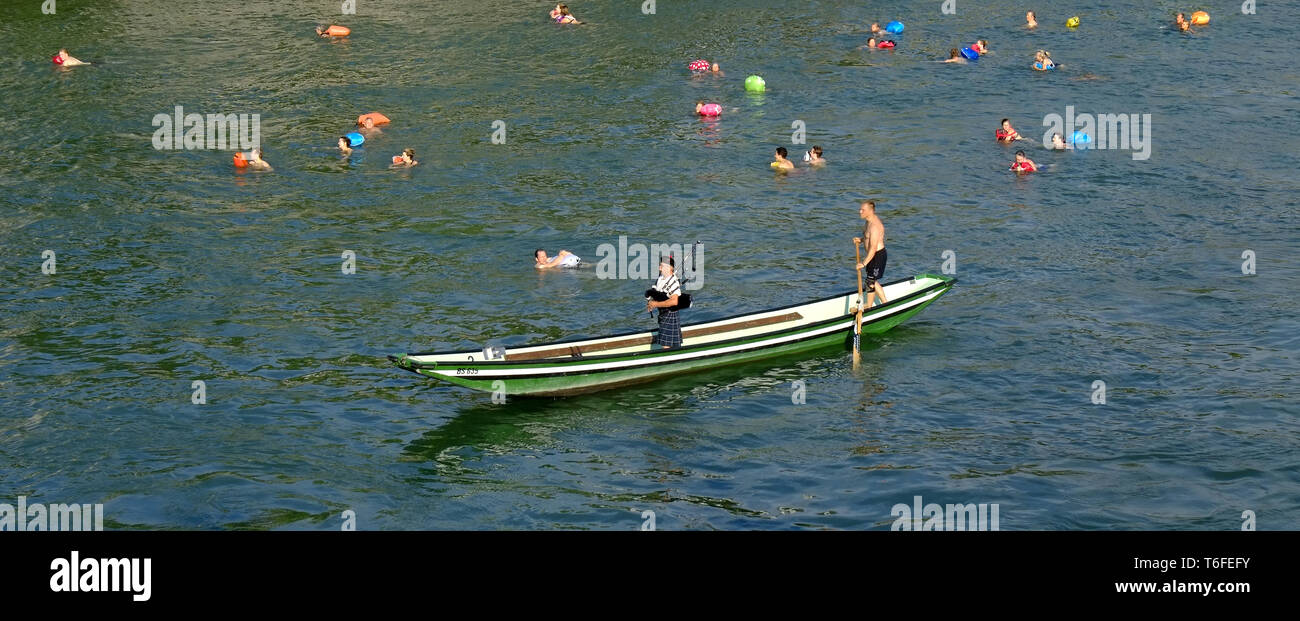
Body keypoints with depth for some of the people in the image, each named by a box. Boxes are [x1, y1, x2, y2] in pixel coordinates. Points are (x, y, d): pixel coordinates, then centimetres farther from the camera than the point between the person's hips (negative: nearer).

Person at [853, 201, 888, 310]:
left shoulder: (874, 226, -28)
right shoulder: (869, 220, 4)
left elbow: (873, 248, -30)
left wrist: (864, 263, -30)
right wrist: (860, 240, 3)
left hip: (878, 256, -10)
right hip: (873, 255, 10)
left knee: (870, 281, 2)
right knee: (872, 281, 19)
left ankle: (868, 307, 17)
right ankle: (885, 303, 30)